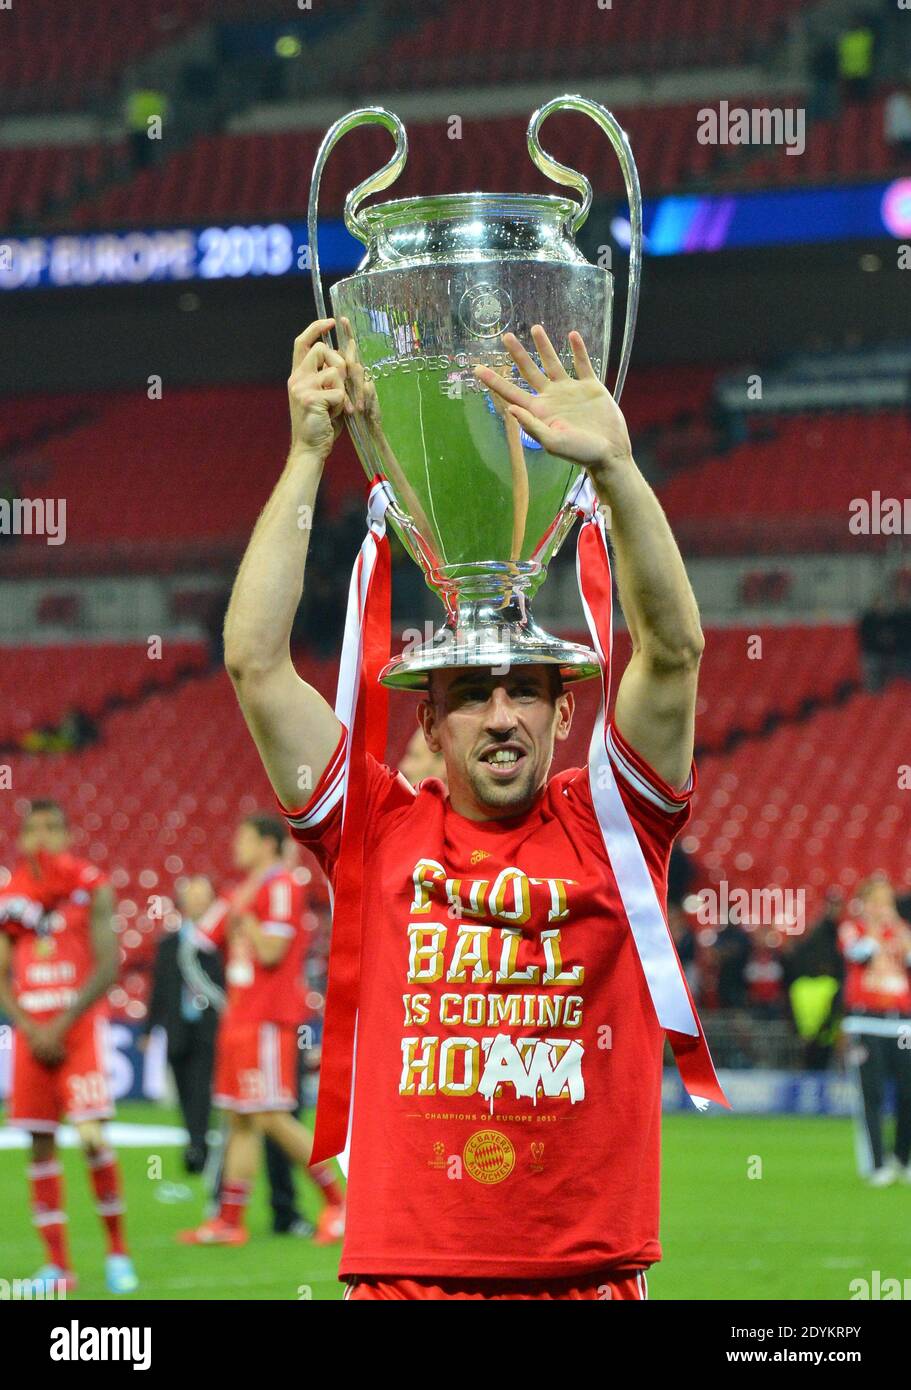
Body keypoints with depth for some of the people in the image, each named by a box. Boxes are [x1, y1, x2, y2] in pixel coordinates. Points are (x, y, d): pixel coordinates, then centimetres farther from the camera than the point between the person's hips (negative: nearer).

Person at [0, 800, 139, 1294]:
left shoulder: (92, 888, -3)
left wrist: (61, 1026, -12)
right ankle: (57, 1263, 7)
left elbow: (107, 967, -7)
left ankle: (117, 1250, 2)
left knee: (92, 1137, -14)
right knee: (41, 1142, 2)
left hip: (80, 1024, -4)